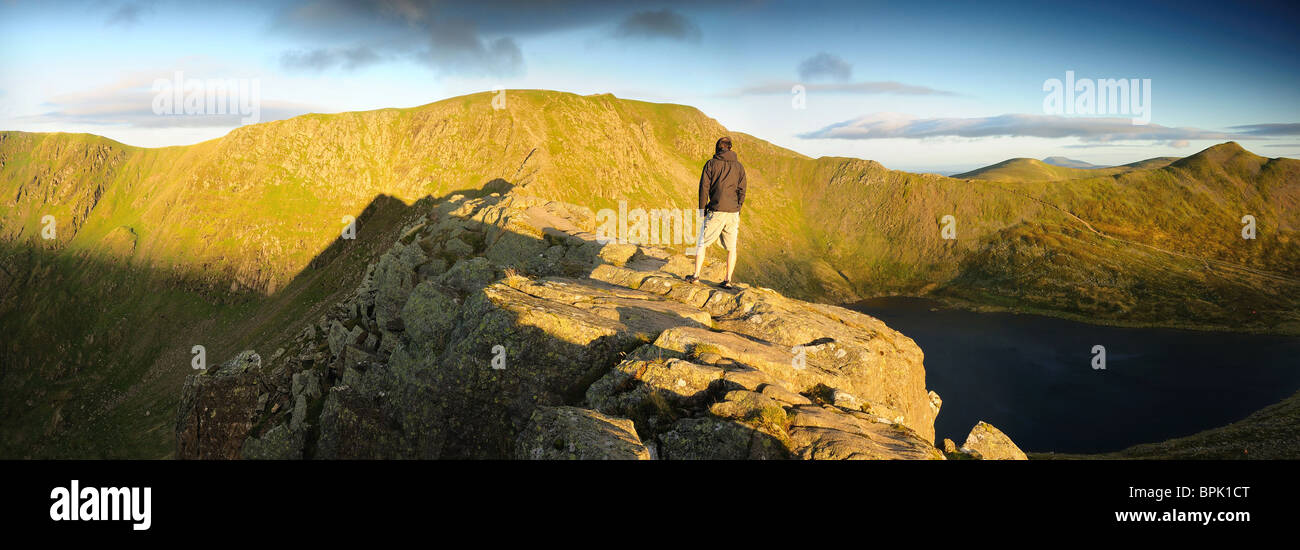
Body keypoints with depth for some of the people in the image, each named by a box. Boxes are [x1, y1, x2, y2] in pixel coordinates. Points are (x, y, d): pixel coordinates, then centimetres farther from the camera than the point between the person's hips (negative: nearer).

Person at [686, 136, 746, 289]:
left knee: (702, 243, 7)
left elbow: (704, 188, -2)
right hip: (733, 212, 3)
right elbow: (742, 191, 9)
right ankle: (728, 280, 7)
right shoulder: (738, 166, 9)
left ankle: (696, 275, 4)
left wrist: (702, 210, 5)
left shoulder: (711, 164, 0)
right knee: (731, 247, 9)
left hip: (716, 211, -3)